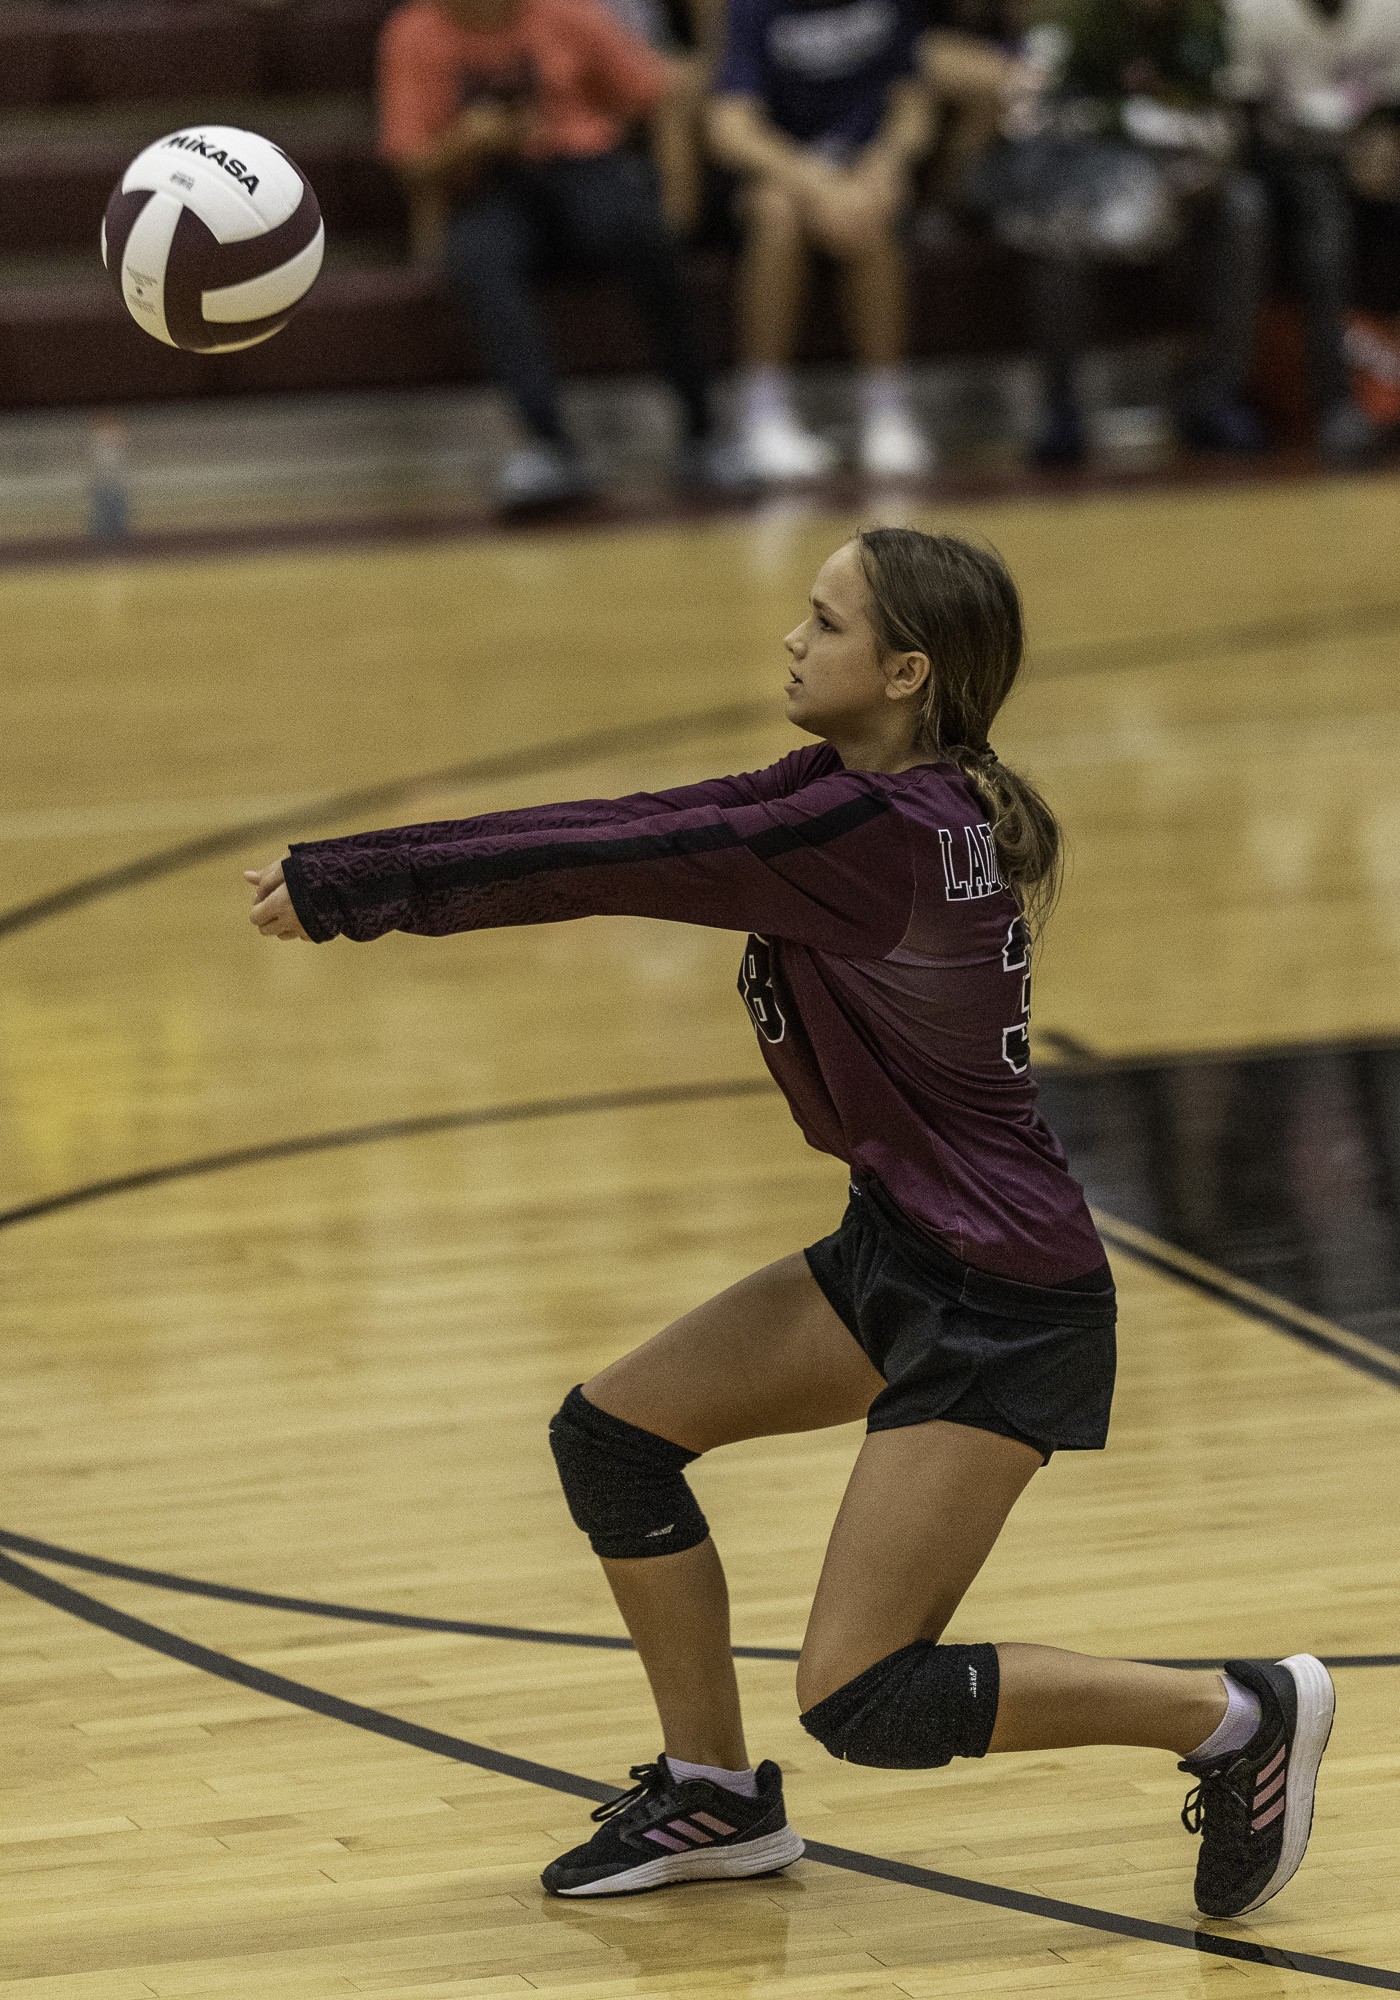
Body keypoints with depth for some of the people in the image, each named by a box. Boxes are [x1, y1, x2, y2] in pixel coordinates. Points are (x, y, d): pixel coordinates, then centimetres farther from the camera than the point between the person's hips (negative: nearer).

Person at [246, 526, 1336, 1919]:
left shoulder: (876, 834, -25)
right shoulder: (860, 792, 2)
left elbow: (614, 866, -23)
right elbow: (634, 832, 0)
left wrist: (343, 888, -15)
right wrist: (345, 879, -6)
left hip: (1004, 1307, -10)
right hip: (899, 1253, 10)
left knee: (861, 1705, -8)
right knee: (611, 1436, 10)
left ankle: (1242, 1716, 5)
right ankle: (714, 1798, 25)